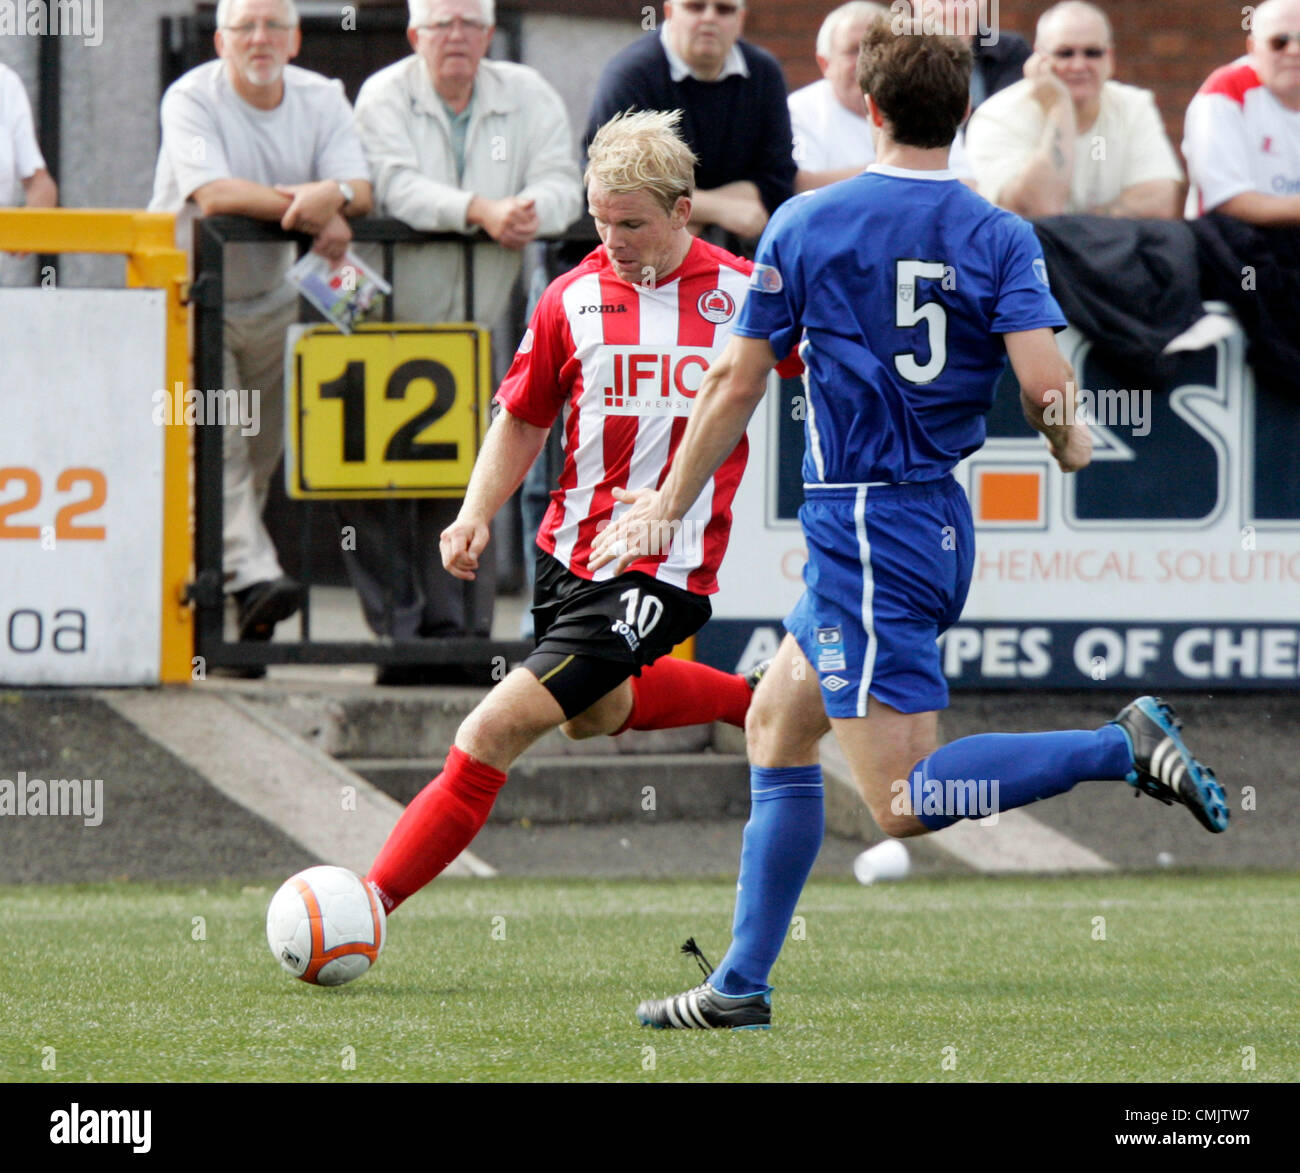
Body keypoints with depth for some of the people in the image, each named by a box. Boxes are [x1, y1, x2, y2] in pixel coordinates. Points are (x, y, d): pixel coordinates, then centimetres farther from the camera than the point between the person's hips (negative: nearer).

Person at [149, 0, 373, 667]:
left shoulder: (320, 100, 1)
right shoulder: (190, 100, -14)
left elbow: (360, 190, -9)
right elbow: (212, 193, -27)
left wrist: (333, 195, -33)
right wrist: (311, 209, -28)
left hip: (270, 299, 5)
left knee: (259, 456, 7)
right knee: (216, 443, -19)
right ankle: (252, 577, -32)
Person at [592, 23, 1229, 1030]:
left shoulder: (805, 225, -5)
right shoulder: (1001, 238, 1)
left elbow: (737, 385, -1)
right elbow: (1045, 383, -11)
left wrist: (669, 505, 11)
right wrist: (1070, 442, 12)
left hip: (860, 528, -7)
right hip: (945, 525, 7)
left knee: (903, 803, -11)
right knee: (776, 725, 20)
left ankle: (1125, 747, -25)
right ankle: (742, 985, 20)